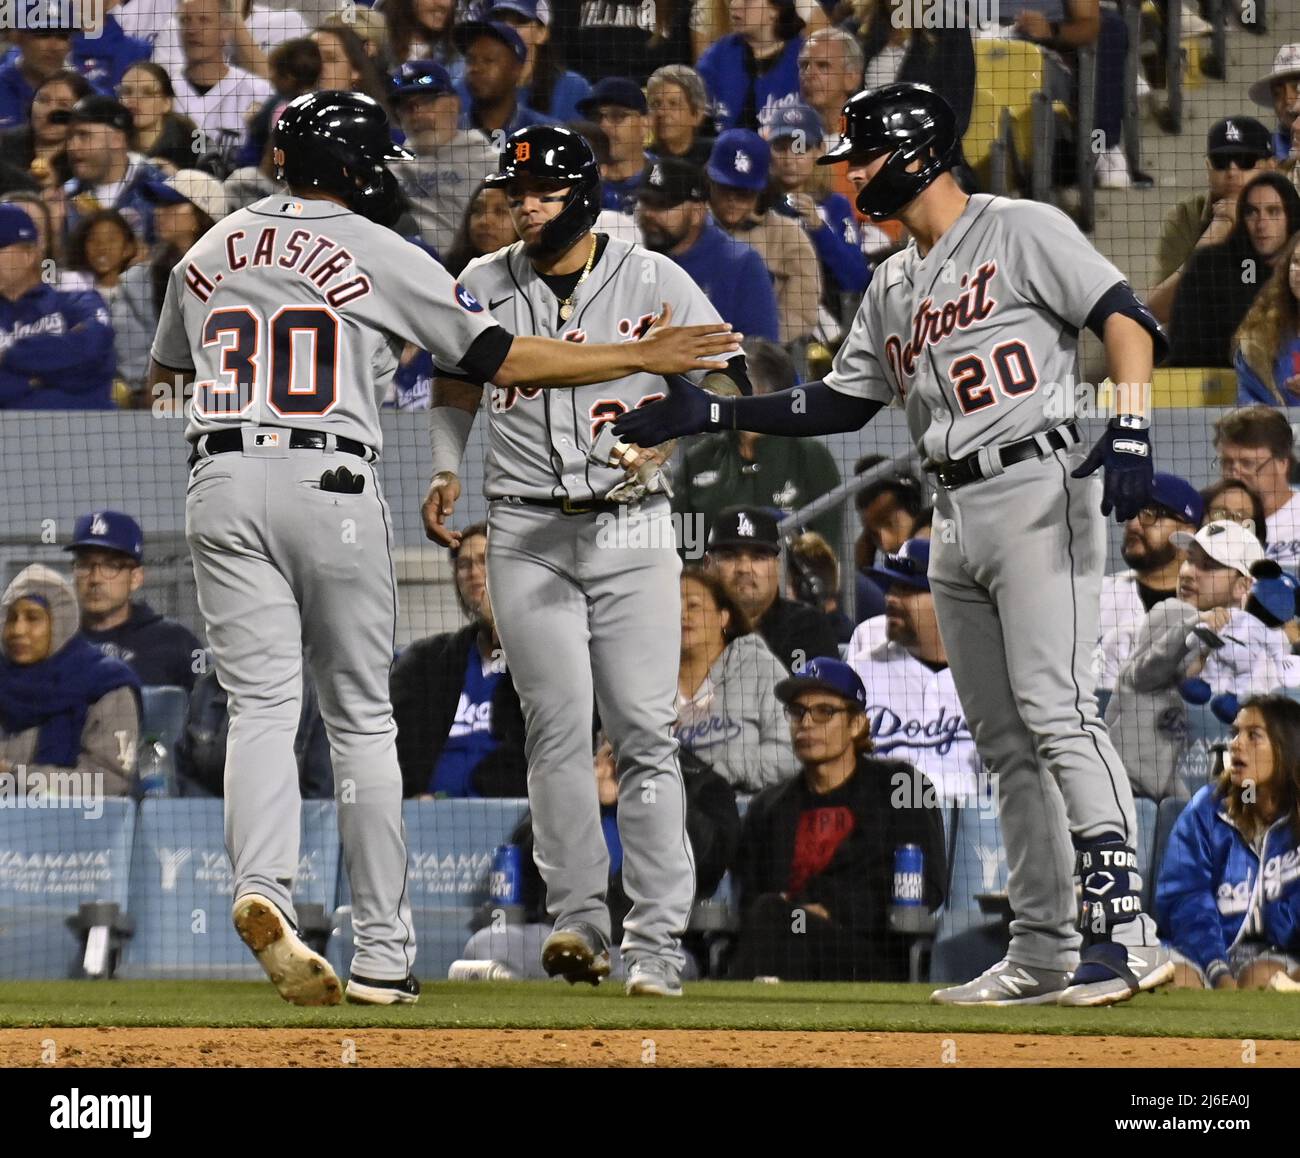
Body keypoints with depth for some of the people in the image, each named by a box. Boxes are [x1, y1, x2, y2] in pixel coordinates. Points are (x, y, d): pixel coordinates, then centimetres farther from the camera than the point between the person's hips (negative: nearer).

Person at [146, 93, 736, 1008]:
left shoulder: (208, 252, 15)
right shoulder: (379, 255, 1)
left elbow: (164, 370, 31)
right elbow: (497, 356, 0)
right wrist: (639, 358, 6)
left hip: (222, 488, 3)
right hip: (330, 486, -3)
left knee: (262, 706, -2)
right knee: (361, 717, 5)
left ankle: (263, 886, -30)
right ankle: (384, 954, 5)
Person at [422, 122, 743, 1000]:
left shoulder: (652, 280, 0)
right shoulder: (483, 286, 7)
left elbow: (730, 380, -1)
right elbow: (456, 390, 19)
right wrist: (446, 471, 2)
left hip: (632, 529, -1)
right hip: (528, 531, 1)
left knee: (645, 731, -7)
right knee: (558, 725, -8)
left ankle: (656, 945, -7)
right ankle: (579, 921, -4)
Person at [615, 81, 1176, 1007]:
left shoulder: (1023, 232, -3)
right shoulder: (893, 287, 21)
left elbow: (1124, 316, -11)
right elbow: (840, 404, 24)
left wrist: (1130, 430, -25)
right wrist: (710, 415, 16)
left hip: (1038, 492, -9)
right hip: (958, 520, 9)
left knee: (1056, 713, -18)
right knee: (1003, 740, 7)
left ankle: (1126, 926, -23)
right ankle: (1044, 952, 9)